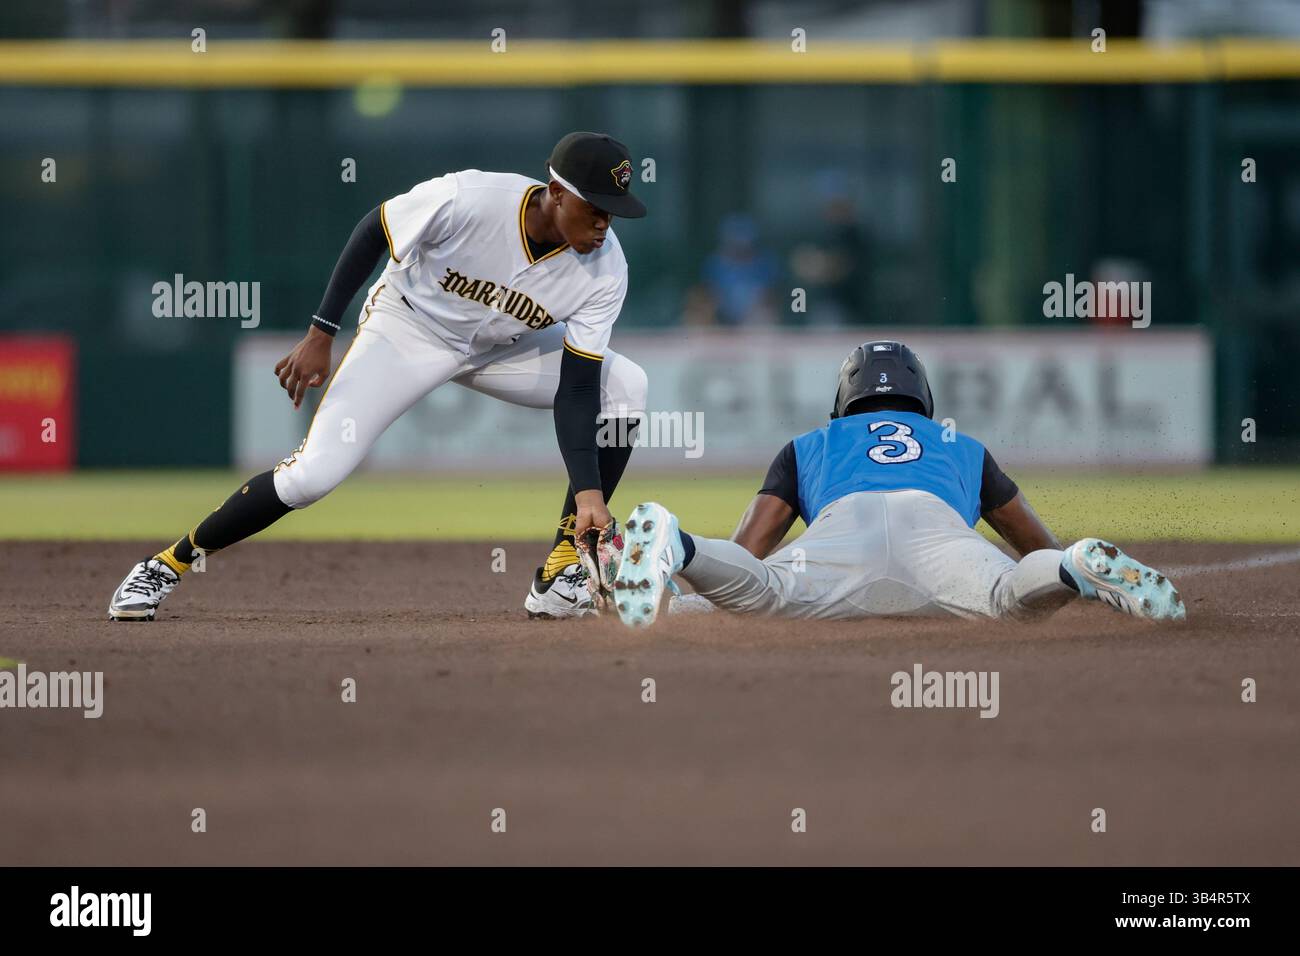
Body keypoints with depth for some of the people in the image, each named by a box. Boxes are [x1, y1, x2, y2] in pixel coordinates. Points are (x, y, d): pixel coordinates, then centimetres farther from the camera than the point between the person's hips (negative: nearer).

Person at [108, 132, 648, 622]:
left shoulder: (604, 269, -25)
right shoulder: (466, 199, -35)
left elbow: (575, 391, -23)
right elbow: (374, 231, -18)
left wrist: (587, 491, -35)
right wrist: (320, 335, -18)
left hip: (503, 347, 4)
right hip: (408, 331, -4)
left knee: (623, 387, -18)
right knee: (316, 472, -17)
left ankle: (560, 576, -11)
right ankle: (168, 566, 2)